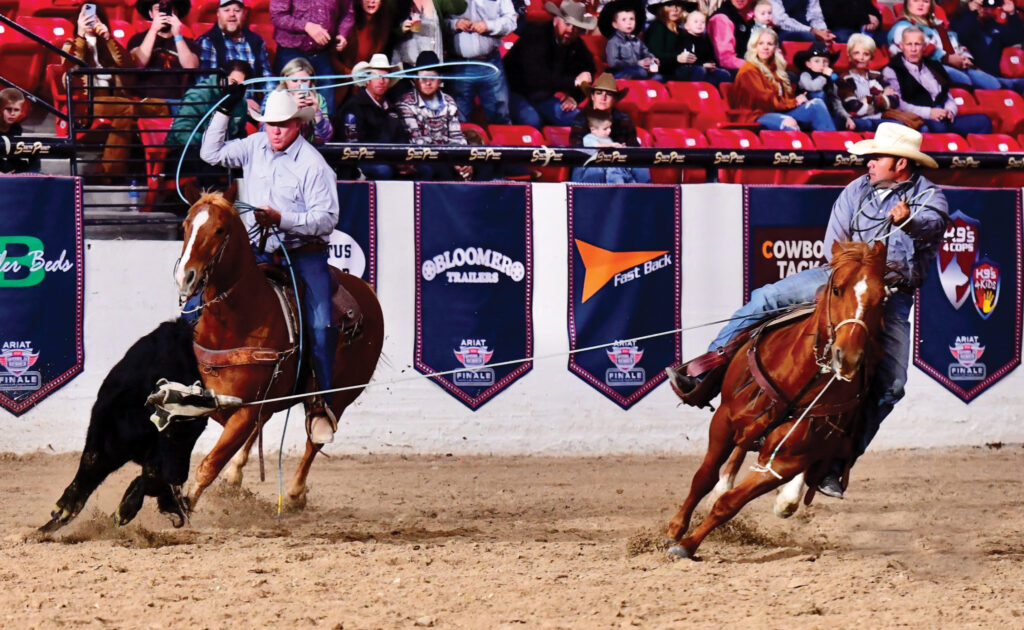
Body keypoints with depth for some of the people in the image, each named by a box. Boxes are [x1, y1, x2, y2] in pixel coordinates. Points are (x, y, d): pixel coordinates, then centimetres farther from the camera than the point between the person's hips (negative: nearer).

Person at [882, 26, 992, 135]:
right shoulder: (891, 71, 8)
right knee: (937, 126, -42)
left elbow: (948, 97, 27)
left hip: (945, 121, 6)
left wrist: (950, 111, 3)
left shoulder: (934, 67, 27)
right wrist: (928, 113, -14)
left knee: (983, 121, -18)